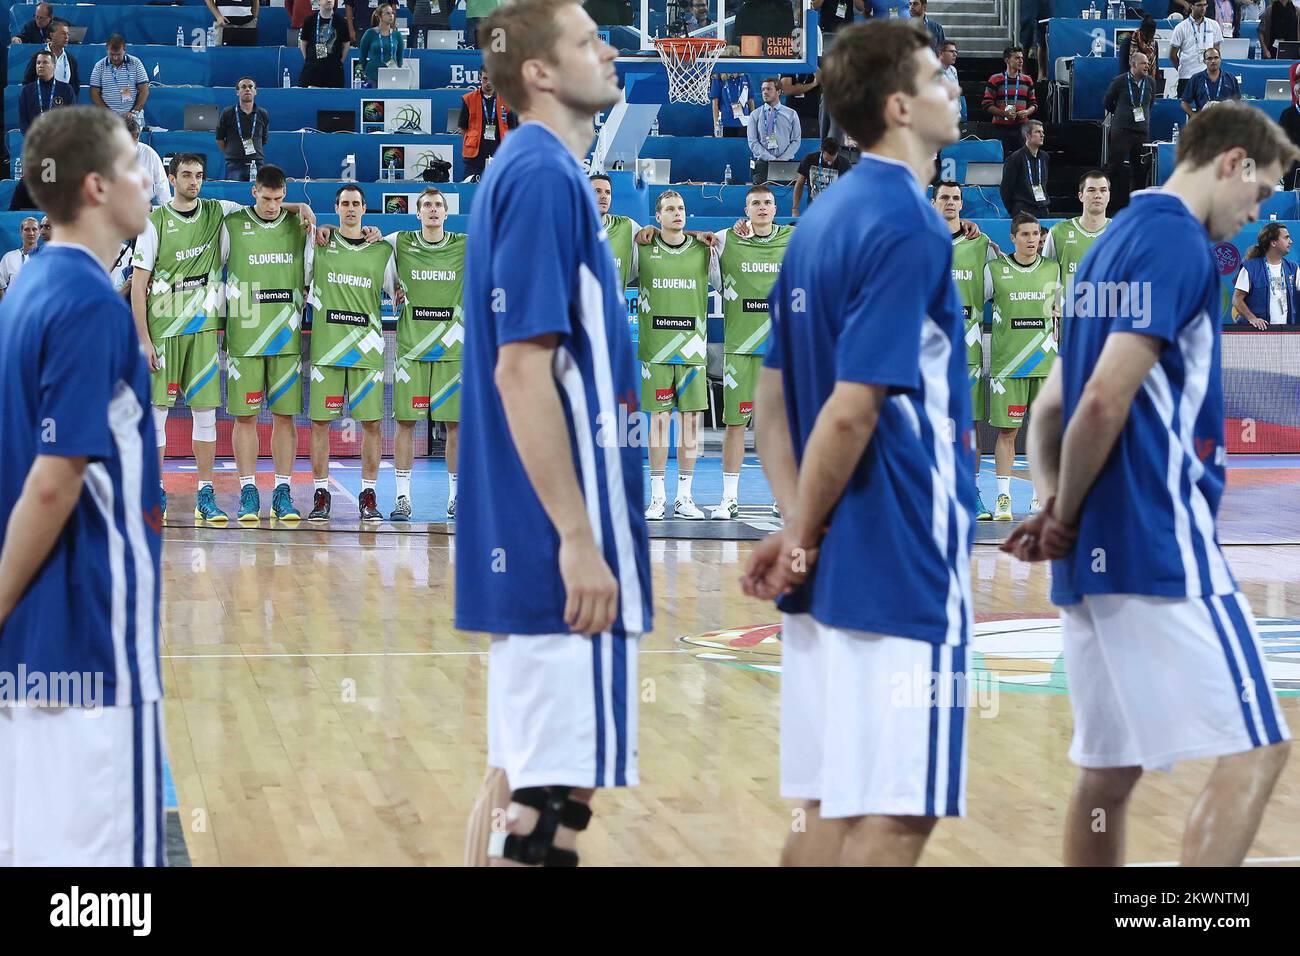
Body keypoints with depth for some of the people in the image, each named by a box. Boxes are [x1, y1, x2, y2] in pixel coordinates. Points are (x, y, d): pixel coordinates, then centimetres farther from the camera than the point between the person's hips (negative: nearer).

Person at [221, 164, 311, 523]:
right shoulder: (232, 224, 2)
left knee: (285, 414, 3)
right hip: (244, 336, -2)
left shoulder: (299, 225, 7)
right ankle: (248, 492, 5)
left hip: (287, 336, 2)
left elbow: (310, 280, 15)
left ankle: (283, 493, 7)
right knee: (245, 415, -1)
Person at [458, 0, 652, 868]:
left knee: (521, 775, 13)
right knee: (553, 793, -6)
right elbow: (522, 372, -20)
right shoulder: (546, 178, -13)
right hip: (562, 544, -10)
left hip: (527, 542, 10)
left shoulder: (533, 174, 16)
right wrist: (578, 537, -21)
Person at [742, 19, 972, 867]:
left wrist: (798, 531, 5)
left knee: (827, 810, 11)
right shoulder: (909, 227, -14)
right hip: (901, 570, -9)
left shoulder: (823, 220, 12)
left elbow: (774, 400, 12)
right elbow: (851, 412, -20)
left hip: (831, 571, 9)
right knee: (895, 814, -3)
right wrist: (803, 542, -8)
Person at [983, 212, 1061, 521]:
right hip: (1006, 364, -2)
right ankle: (1003, 498, 1)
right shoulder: (994, 269, 1)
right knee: (1006, 430, -3)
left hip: (1045, 362, 2)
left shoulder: (1052, 269, 9)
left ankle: (1040, 499, 9)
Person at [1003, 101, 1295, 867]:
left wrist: (1058, 510, 5)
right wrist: (1067, 519, -7)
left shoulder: (1116, 243, 19)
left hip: (1098, 554, 9)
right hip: (1162, 544, -9)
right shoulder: (1178, 243, -10)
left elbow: (1054, 406, 18)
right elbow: (1107, 400, -19)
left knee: (1110, 769, 10)